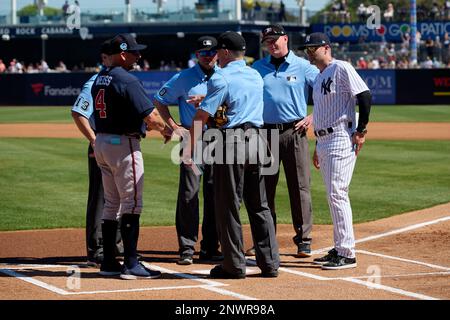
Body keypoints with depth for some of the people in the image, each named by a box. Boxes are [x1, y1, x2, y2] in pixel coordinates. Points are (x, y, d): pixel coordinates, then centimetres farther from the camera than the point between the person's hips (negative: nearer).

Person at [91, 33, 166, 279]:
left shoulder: (99, 79, 11)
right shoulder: (126, 80, -16)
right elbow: (149, 116, -20)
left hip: (101, 142, 9)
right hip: (123, 144, -9)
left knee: (111, 204, 14)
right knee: (132, 204, -6)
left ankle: (109, 262, 16)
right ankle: (131, 265, -7)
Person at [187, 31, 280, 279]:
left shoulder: (221, 78, -7)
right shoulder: (256, 77, 14)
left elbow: (202, 116, -13)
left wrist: (190, 149, -10)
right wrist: (207, 99, 32)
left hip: (231, 141, -6)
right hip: (255, 139, 6)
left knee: (228, 205, 1)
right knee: (259, 205, 12)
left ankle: (234, 265, 2)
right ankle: (270, 262, 11)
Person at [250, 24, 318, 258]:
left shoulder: (303, 67, 2)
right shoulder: (257, 68, 11)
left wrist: (313, 117, -3)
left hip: (294, 132, -3)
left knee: (299, 187, -3)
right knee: (263, 188, 6)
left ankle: (303, 241, 2)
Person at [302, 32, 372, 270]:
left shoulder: (341, 69, -9)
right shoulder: (319, 77, 19)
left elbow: (365, 96, -17)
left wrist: (361, 130, -17)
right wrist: (317, 147, 23)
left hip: (341, 141, -10)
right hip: (323, 142, 10)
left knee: (337, 195, -13)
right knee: (334, 196, 12)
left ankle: (347, 254, -12)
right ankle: (339, 249, 19)